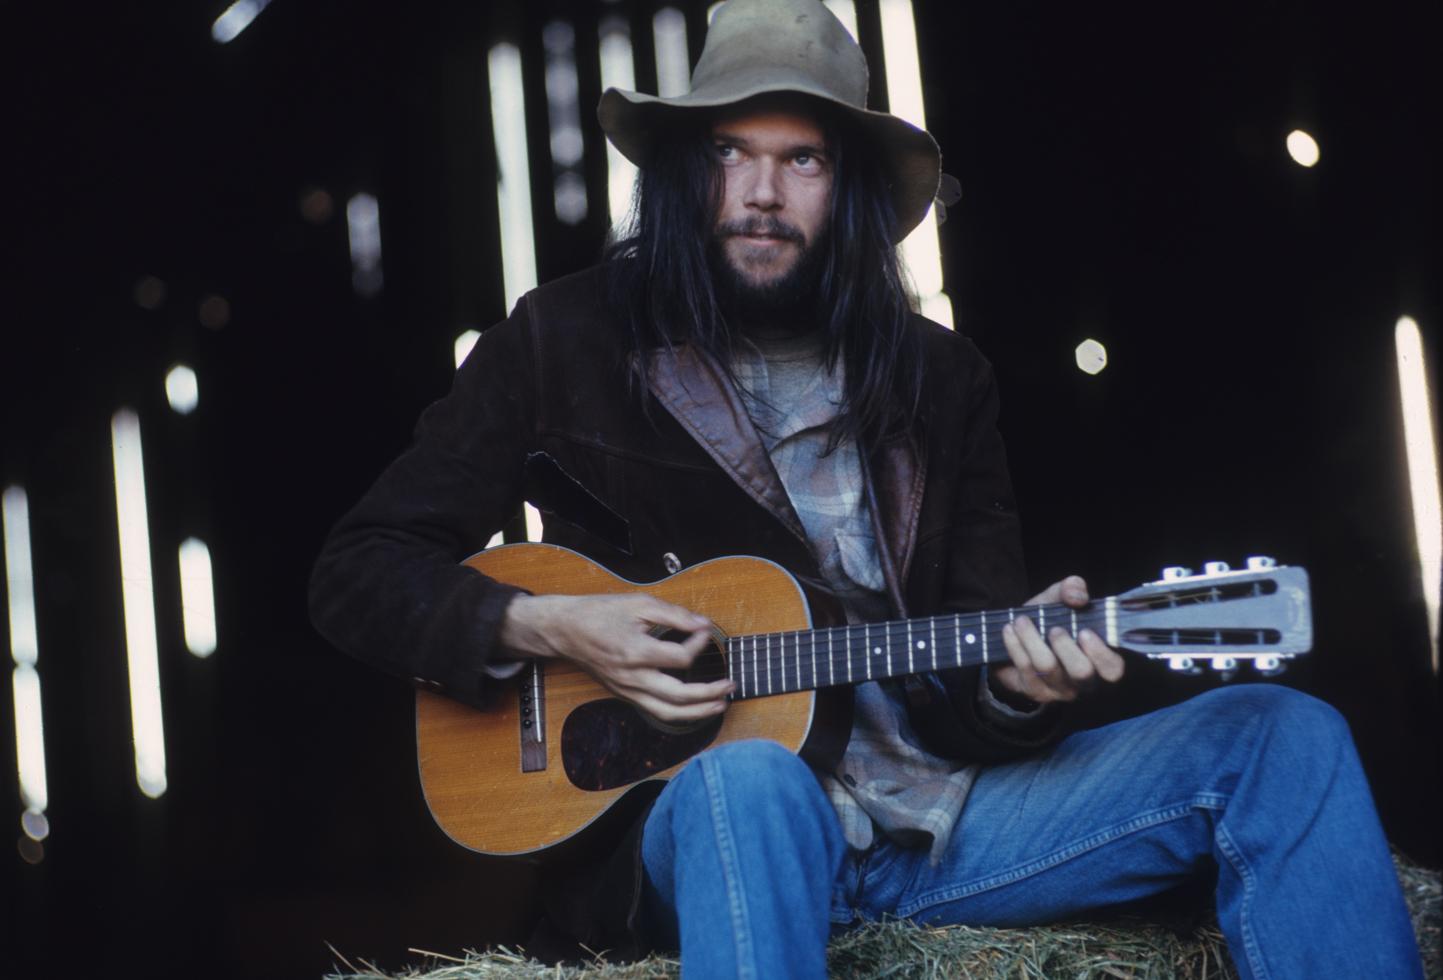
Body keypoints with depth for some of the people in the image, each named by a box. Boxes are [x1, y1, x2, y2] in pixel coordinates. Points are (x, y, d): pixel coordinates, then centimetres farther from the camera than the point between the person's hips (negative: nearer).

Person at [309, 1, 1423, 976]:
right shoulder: (568, 342, 4)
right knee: (749, 782, -41)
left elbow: (967, 672, 10)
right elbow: (358, 570, 5)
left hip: (938, 809, 4)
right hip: (710, 812, -3)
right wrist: (544, 627, -11)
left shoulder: (941, 379, 13)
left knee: (1283, 735, -13)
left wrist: (1017, 676, -15)